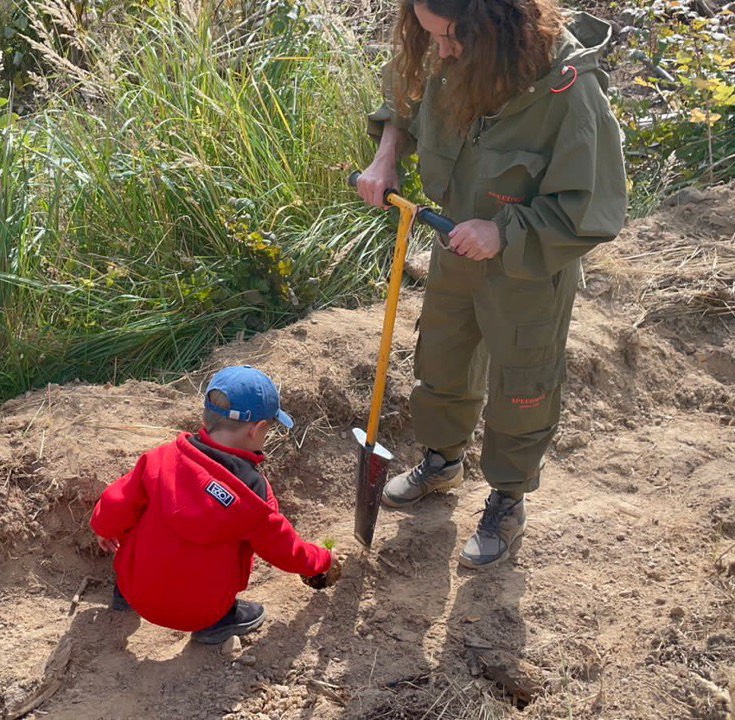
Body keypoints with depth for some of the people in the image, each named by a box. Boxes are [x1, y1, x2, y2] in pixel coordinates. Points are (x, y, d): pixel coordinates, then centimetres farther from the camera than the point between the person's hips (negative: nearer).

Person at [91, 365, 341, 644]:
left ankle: (123, 593, 32)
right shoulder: (253, 495, -20)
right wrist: (324, 560, 16)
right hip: (196, 616, -3)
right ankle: (217, 622, 2)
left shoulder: (162, 459, -15)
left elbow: (116, 504, -4)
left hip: (136, 589, 3)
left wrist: (105, 530, 20)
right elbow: (285, 550, -5)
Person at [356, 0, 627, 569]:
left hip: (530, 265, -6)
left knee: (520, 391, 12)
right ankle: (443, 459, 53)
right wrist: (386, 157, -8)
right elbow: (404, 101, 9)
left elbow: (594, 210, -26)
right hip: (457, 248, 6)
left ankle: (508, 504, 37)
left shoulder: (569, 89, -33)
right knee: (441, 361, 24)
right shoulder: (451, 62, -16)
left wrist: (505, 230, -31)